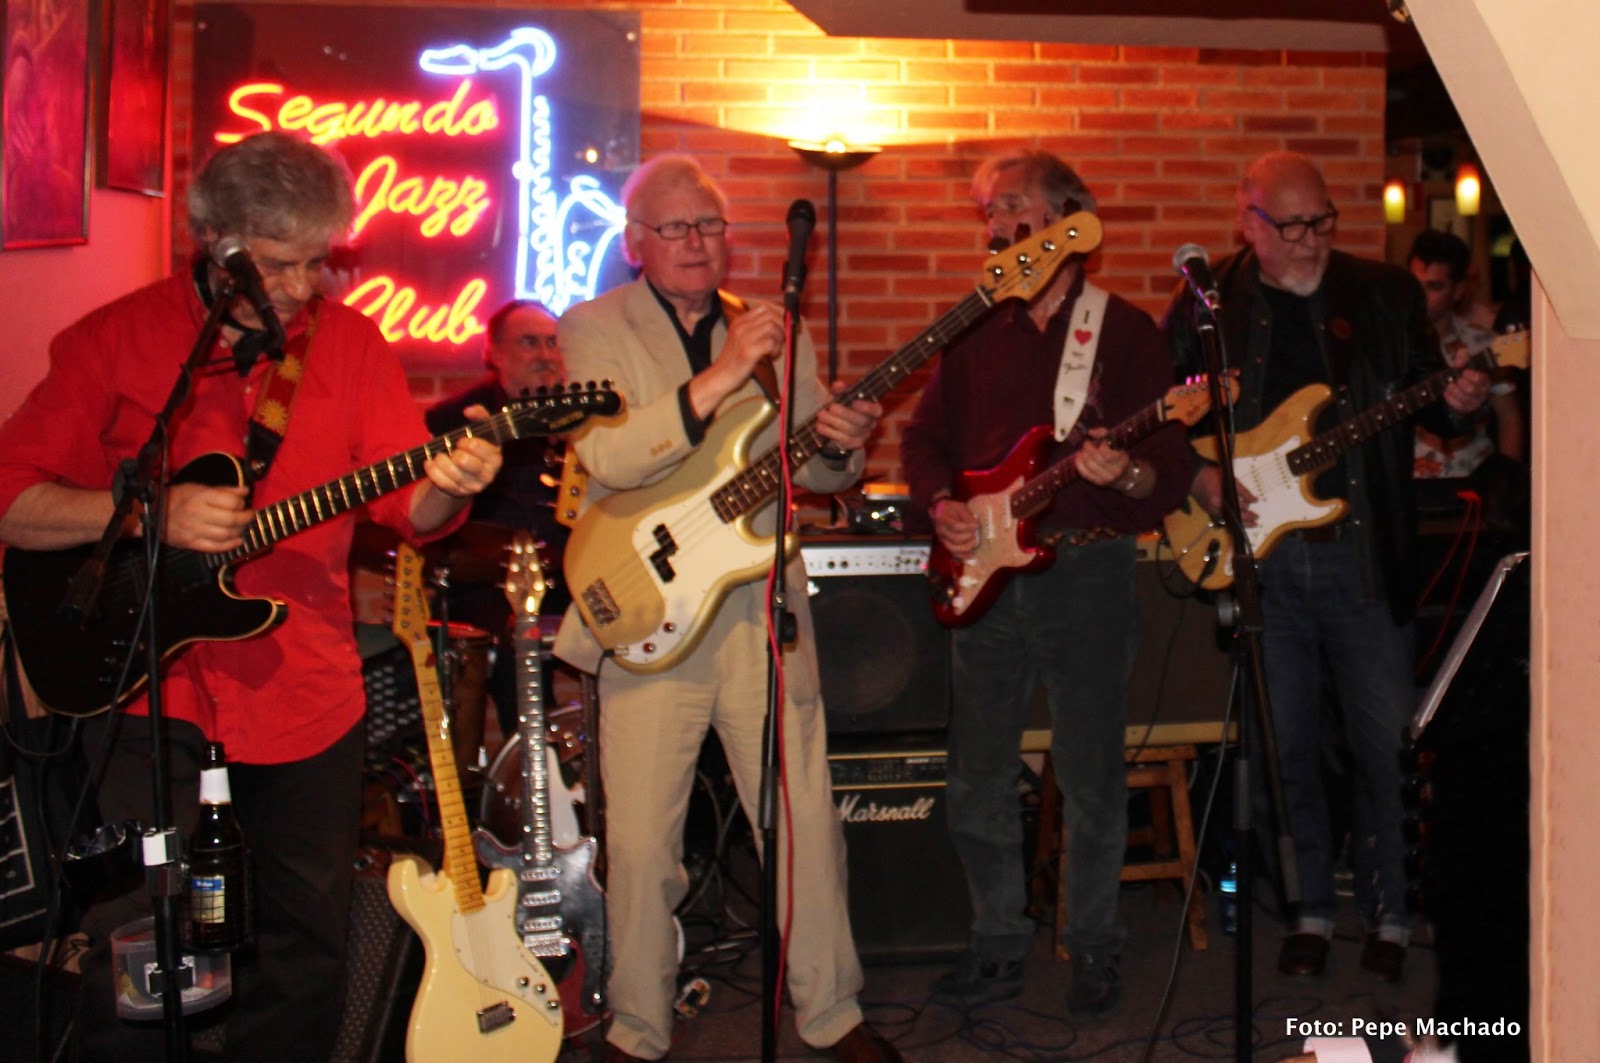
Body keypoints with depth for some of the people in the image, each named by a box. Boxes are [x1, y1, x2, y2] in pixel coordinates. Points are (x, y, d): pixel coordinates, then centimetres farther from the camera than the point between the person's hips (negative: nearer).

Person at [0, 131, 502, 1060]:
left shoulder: (349, 341, 4)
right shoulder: (115, 339, -2)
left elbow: (406, 504, -1)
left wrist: (445, 487, -24)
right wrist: (151, 513, -19)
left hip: (307, 690, 2)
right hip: (150, 678, -2)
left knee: (308, 940, 11)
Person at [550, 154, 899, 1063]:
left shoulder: (774, 332, 12)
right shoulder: (595, 329, -1)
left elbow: (813, 470, 13)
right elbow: (604, 454, -19)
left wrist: (840, 445, -11)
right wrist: (719, 378, -27)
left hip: (763, 605, 3)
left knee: (807, 823, 7)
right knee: (642, 842, 3)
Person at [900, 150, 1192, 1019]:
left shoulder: (1125, 331, 1)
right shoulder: (975, 331, 12)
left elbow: (1172, 469, -3)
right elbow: (925, 435, 16)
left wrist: (1125, 474, -24)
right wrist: (942, 505, -2)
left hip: (1088, 570, -4)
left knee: (1092, 781, 3)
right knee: (977, 779, 8)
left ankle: (1093, 949, 20)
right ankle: (999, 946, 23)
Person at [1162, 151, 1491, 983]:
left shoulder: (1385, 293, 6)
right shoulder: (1205, 306, 4)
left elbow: (1421, 396, 10)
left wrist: (1455, 404, -12)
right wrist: (1201, 479, -10)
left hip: (1363, 552, 0)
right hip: (1261, 556, 0)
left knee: (1387, 742, 5)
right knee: (1286, 747, 8)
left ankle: (1392, 913, 22)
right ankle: (1311, 908, 25)